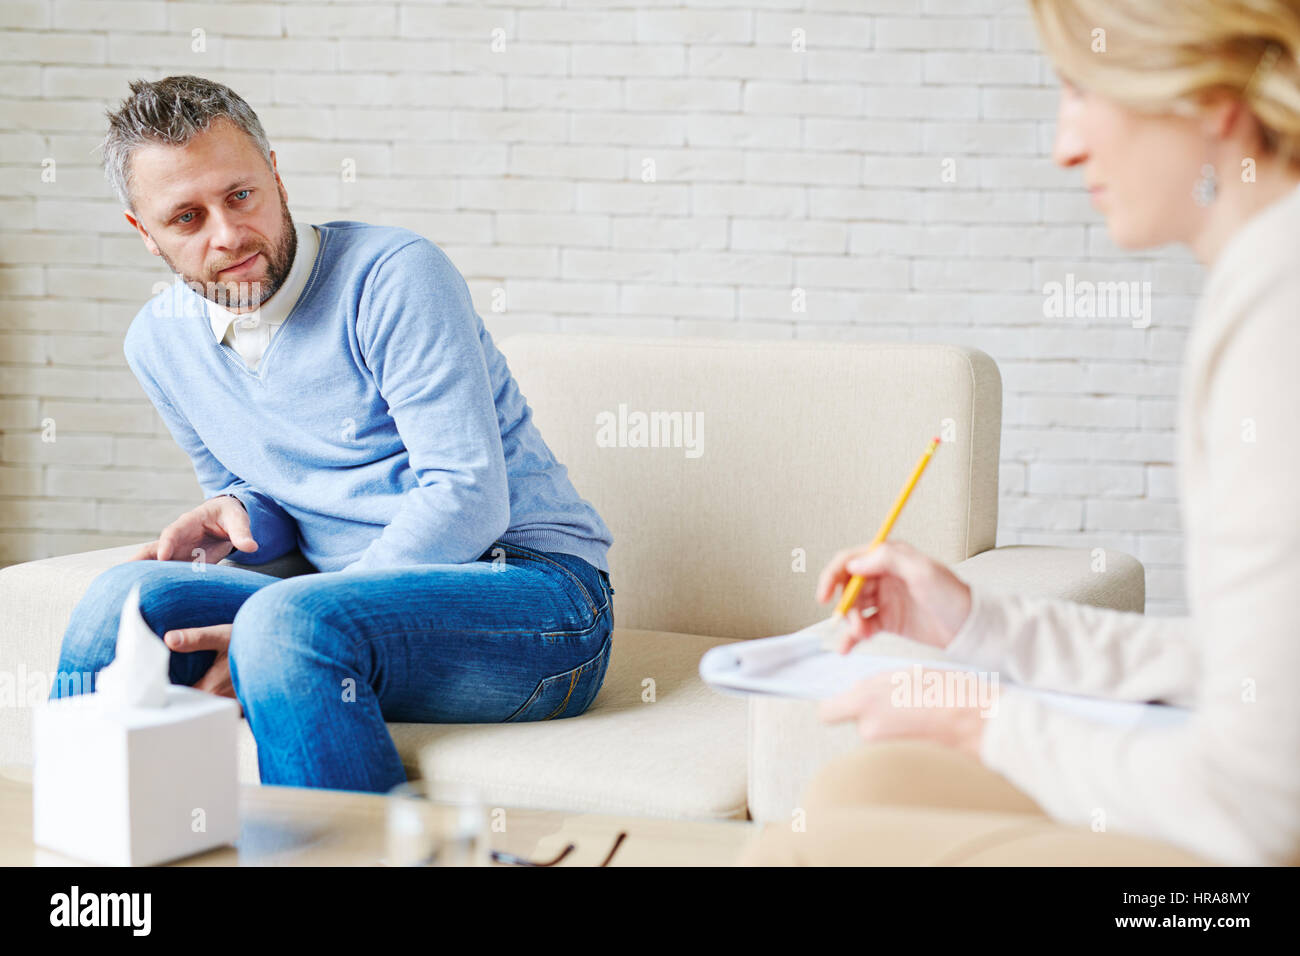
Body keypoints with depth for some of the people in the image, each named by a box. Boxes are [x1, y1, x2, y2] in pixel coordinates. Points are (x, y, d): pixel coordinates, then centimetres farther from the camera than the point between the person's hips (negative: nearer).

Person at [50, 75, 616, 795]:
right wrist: (235, 517, -3)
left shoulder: (395, 275, -11)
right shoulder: (159, 342, 10)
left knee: (286, 620, -34)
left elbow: (466, 499, -18)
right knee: (128, 594, -18)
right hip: (364, 600, 6)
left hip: (534, 584, -5)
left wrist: (279, 632, -23)